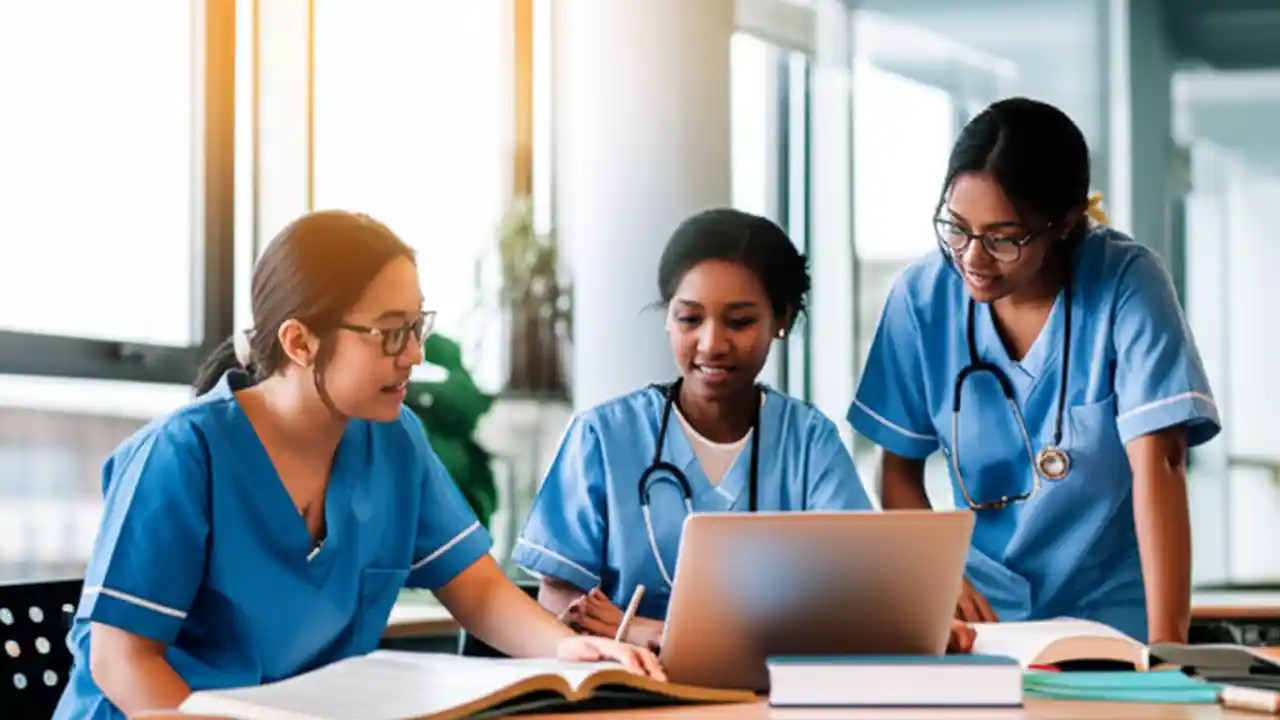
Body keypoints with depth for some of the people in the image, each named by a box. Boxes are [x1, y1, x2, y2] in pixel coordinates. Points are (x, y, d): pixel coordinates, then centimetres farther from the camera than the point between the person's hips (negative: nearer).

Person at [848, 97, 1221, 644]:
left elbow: (1157, 465, -19)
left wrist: (1165, 642, -28)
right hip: (982, 615, 2)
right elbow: (900, 469, 4)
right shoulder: (923, 295, -5)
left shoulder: (1126, 283, -13)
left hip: (1112, 620, -2)